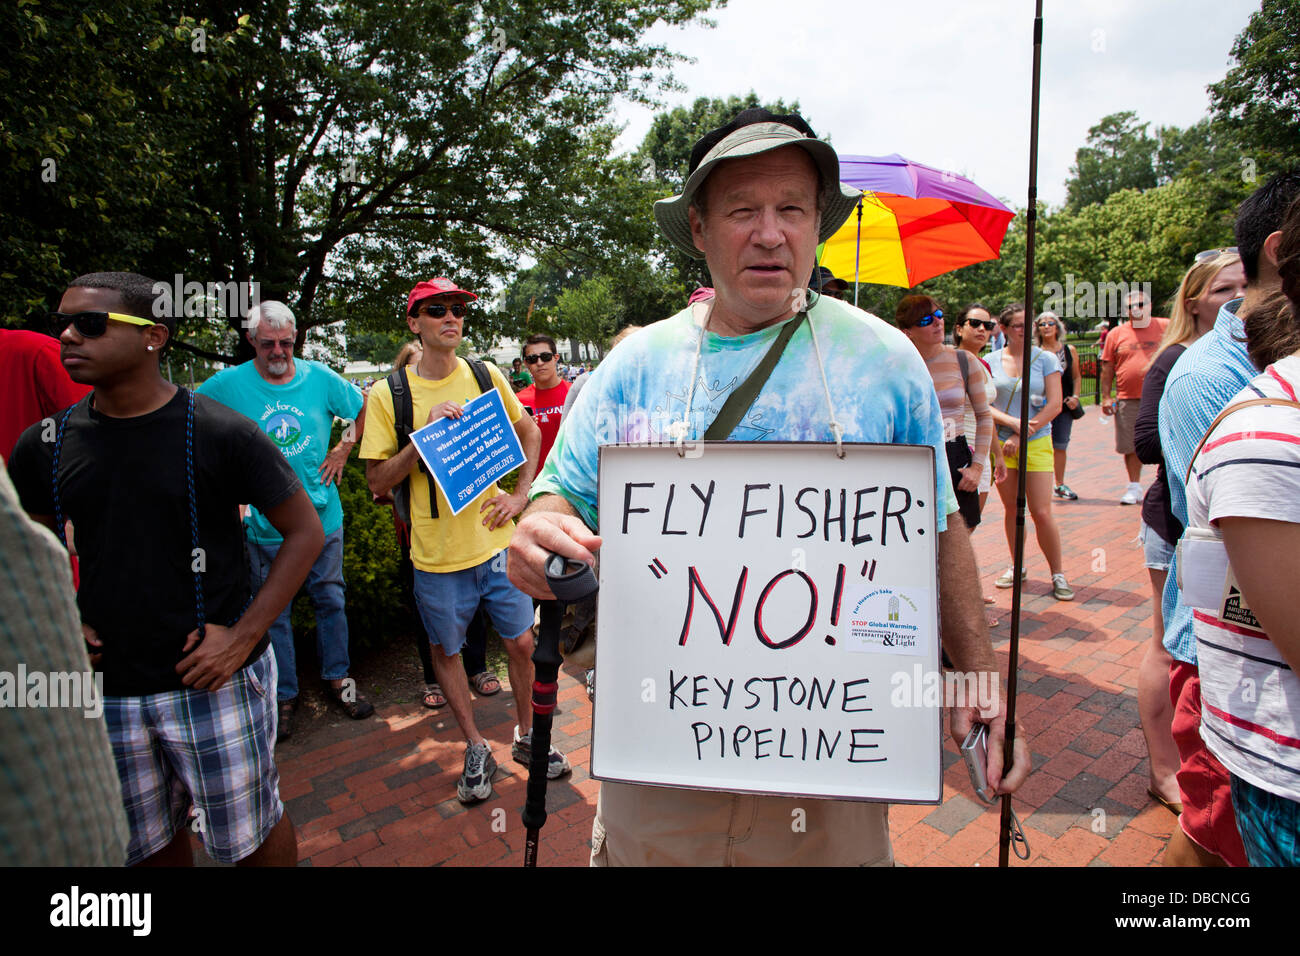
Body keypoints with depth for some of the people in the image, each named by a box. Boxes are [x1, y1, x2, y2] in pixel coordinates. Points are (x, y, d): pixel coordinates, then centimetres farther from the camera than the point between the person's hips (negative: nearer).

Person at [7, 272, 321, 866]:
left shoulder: (220, 432, -13)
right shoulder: (44, 445, 1)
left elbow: (306, 532, -9)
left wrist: (243, 637, -15)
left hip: (212, 681, -4)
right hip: (106, 688, 4)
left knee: (251, 833, 13)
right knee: (148, 840, 22)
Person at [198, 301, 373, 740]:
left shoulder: (320, 377, -2)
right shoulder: (228, 384, -7)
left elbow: (366, 409, 12)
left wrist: (343, 449, 3)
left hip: (322, 517, 2)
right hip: (264, 525, -1)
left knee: (330, 601, 13)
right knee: (273, 613, 9)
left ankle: (338, 678, 31)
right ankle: (284, 695, 25)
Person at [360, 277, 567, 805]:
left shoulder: (487, 377, 0)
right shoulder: (388, 394, -7)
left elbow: (530, 432, 14)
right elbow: (378, 481, -8)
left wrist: (520, 494, 3)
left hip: (496, 541, 2)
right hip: (437, 552, -1)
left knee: (521, 643, 10)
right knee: (447, 651, 14)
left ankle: (526, 737, 34)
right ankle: (476, 748, 35)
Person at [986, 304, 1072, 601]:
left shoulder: (1045, 359, 1)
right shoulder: (991, 361, 4)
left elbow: (1054, 404, -4)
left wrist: (1022, 435, -11)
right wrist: (1011, 422, -16)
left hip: (1037, 443, -2)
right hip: (1001, 442, 2)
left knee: (1042, 512, -5)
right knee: (1011, 509, 8)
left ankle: (1058, 574, 9)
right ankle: (1017, 567, 25)